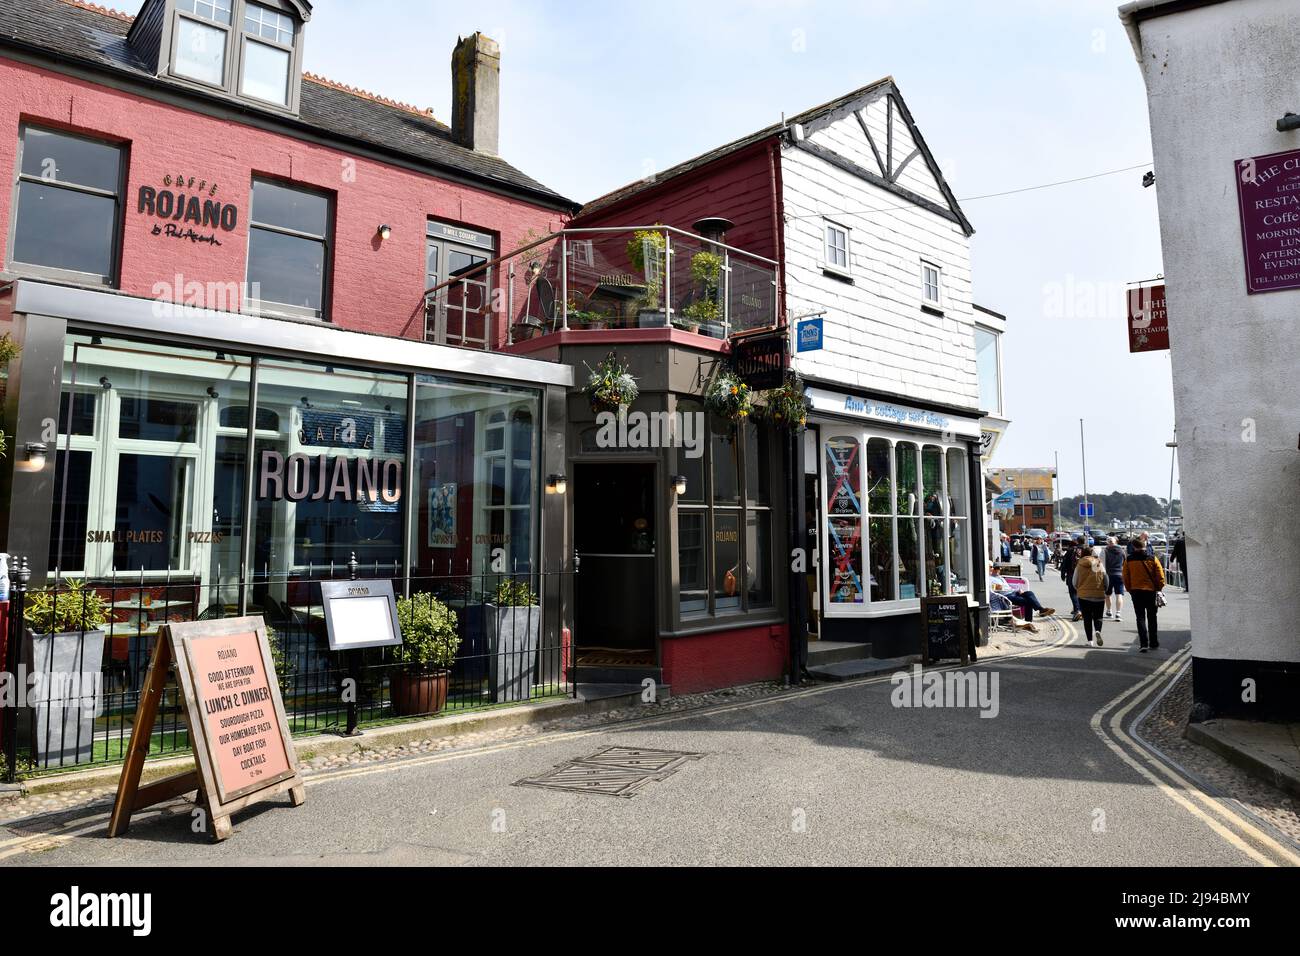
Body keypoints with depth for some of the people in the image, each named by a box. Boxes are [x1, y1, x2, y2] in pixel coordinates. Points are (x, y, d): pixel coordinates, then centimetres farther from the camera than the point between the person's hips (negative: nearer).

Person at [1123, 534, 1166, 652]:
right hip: (1151, 591, 1)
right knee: (1152, 618, 14)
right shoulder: (1153, 559, -4)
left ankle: (1144, 643, -7)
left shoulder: (1128, 561, -4)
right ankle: (1154, 643, 21)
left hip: (1136, 592, -1)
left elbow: (1125, 579, 0)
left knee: (1140, 617, 3)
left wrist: (1130, 590, 12)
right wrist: (1159, 589, 10)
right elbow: (1160, 577, -3)